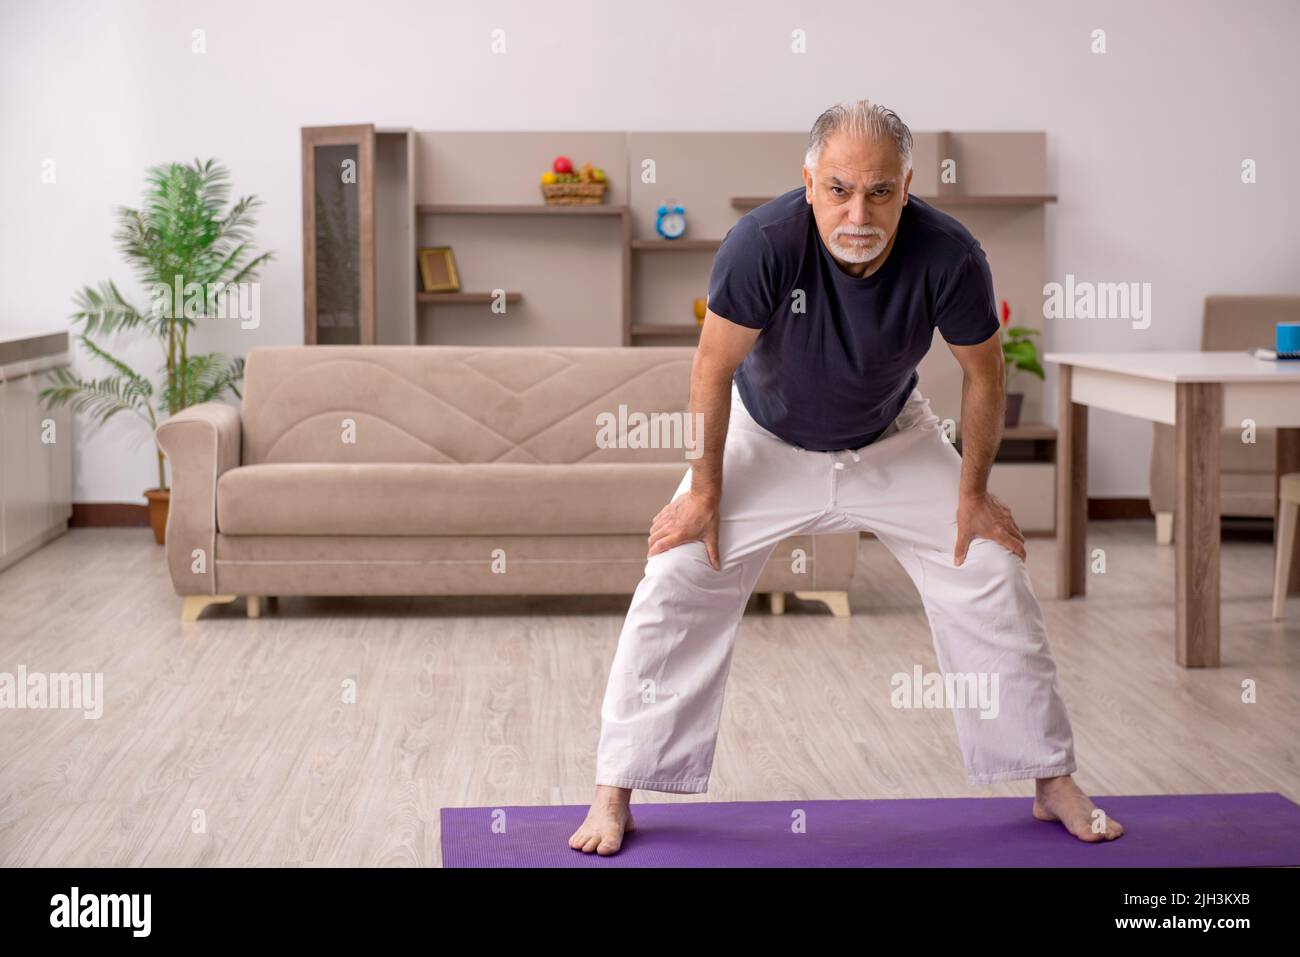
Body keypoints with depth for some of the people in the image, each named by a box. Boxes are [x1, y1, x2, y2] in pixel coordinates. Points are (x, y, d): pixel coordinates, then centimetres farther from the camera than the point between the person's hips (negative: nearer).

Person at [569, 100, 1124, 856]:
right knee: (673, 590, -11)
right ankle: (615, 796, 2)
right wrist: (706, 490, -13)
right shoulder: (763, 243, -35)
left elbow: (984, 374, -11)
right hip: (768, 439, -1)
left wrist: (974, 493, -4)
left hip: (896, 443, 2)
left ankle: (1054, 784, 19)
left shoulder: (950, 257, -30)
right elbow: (714, 369, -21)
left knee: (995, 587, 0)